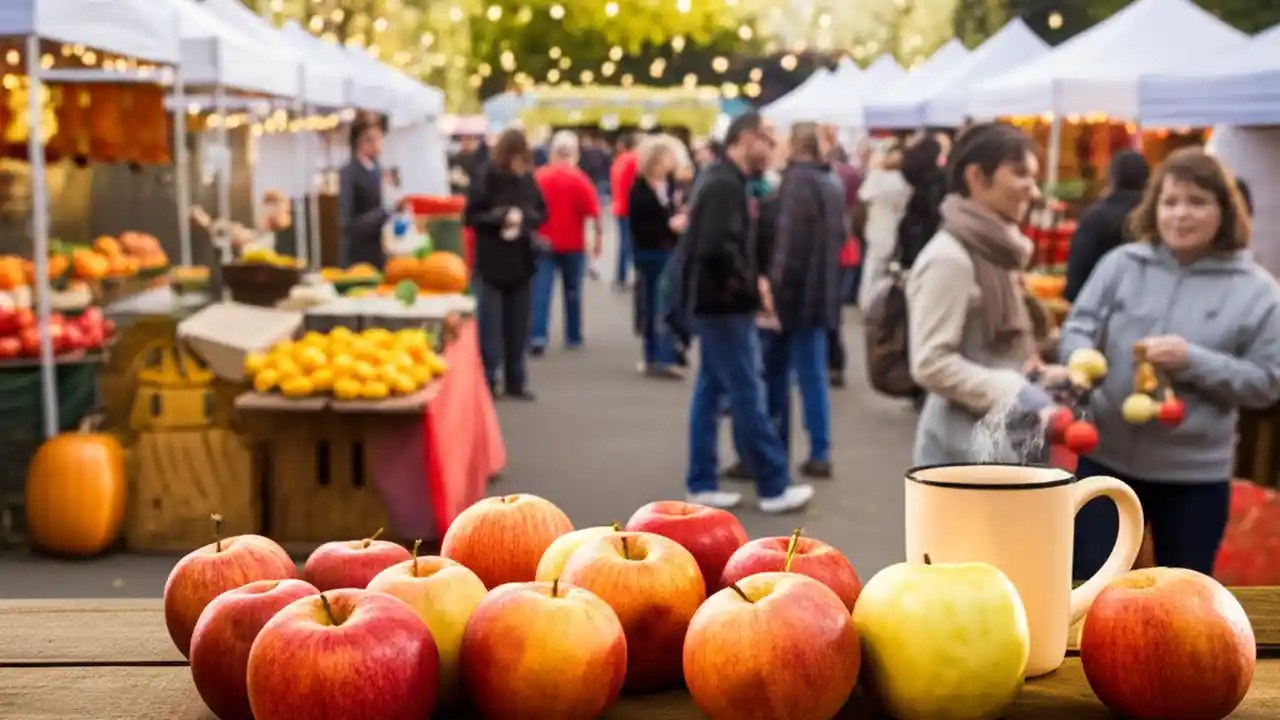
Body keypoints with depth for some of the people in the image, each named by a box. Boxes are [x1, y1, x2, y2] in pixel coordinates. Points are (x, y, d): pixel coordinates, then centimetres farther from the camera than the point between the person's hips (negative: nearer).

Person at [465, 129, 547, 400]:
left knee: (517, 326, 10)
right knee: (489, 326, -3)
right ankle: (486, 380, 5)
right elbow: (472, 215, -9)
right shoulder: (488, 179, -9)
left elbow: (542, 212, 12)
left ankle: (515, 382, 18)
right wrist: (500, 218, -18)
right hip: (492, 262, -4)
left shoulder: (528, 180, 3)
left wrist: (526, 218, -8)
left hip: (520, 261, 5)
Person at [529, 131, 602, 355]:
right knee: (572, 291, 12)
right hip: (572, 244, -1)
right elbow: (592, 211, -12)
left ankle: (537, 337, -15)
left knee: (541, 291, -3)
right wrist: (598, 235, -2)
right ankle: (573, 337, 19)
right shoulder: (579, 179, -7)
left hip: (543, 242, 1)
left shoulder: (538, 176, -2)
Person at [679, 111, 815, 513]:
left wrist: (752, 280, 5)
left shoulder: (722, 179, 14)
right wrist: (753, 287, -17)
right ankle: (774, 487, 4)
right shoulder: (725, 184, -18)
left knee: (709, 391, 11)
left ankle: (702, 485, 16)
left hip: (714, 302, 10)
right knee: (747, 396, -3)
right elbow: (718, 248, -28)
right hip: (725, 305, -10)